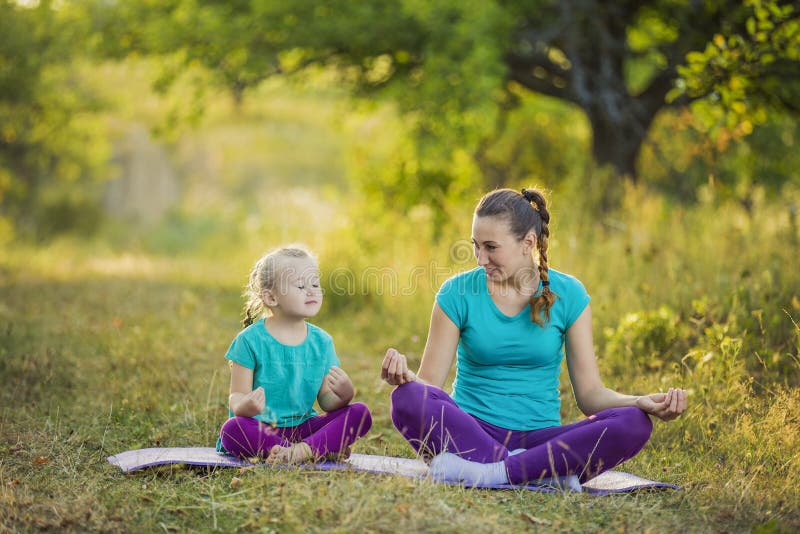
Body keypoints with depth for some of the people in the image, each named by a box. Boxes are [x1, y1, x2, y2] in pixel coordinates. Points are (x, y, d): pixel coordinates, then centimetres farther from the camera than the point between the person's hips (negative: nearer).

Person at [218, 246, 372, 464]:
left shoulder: (321, 341, 6)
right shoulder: (251, 340, -6)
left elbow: (326, 402, 6)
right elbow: (236, 397, -7)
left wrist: (343, 395, -19)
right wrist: (244, 406, -32)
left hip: (303, 427, 4)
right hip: (261, 428, -4)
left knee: (360, 413, -13)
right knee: (232, 429, -36)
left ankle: (304, 449, -33)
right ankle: (323, 449, -31)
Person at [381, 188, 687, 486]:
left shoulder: (567, 294, 3)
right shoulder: (458, 293, 1)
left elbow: (589, 393, 3)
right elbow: (429, 383, -2)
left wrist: (641, 402, -16)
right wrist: (404, 376, -25)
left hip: (539, 437, 1)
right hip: (471, 429, -1)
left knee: (634, 423, -26)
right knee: (408, 398, -32)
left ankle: (492, 472, -31)